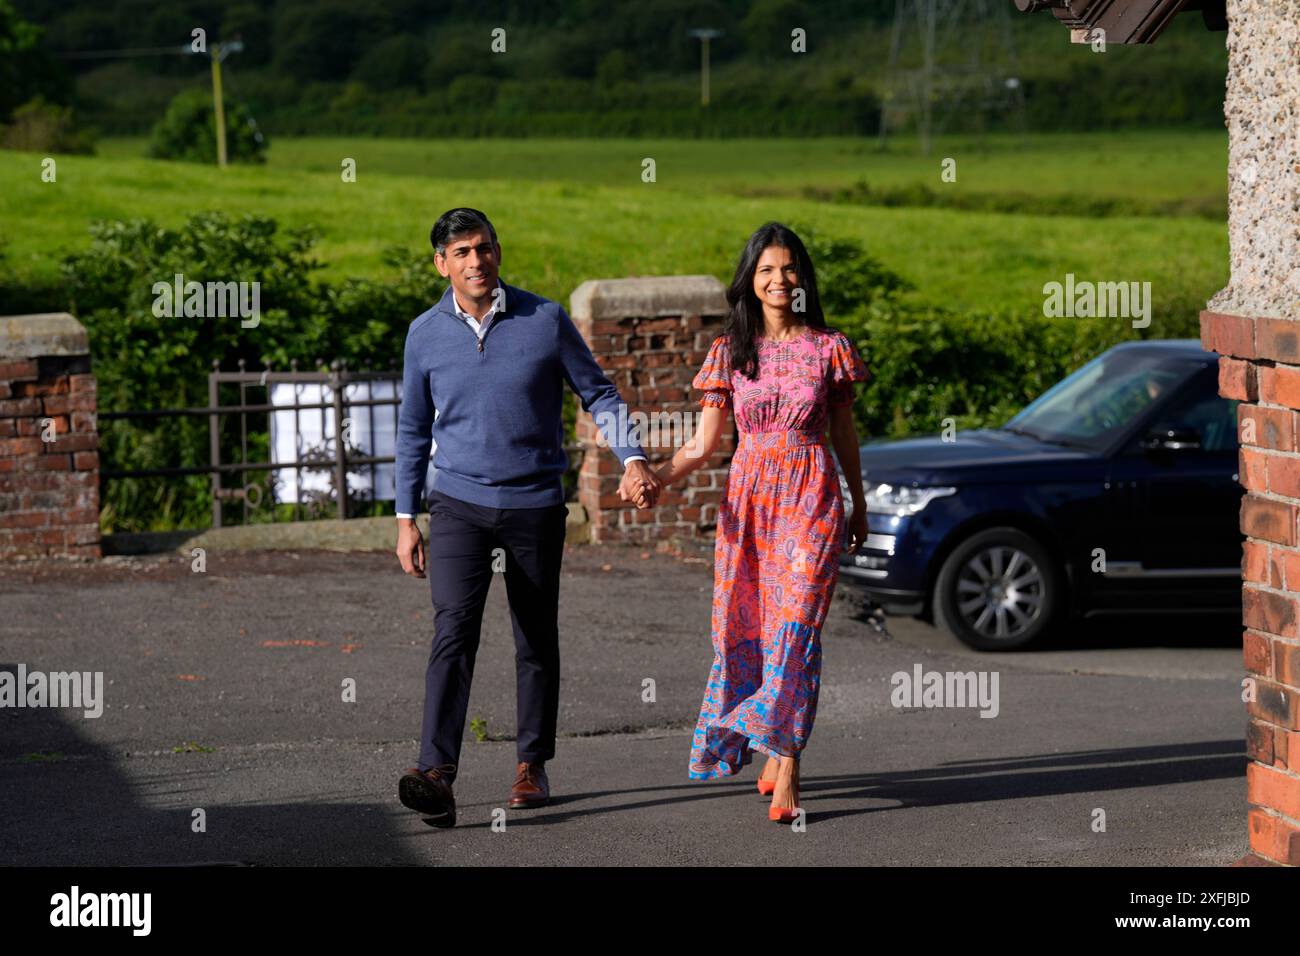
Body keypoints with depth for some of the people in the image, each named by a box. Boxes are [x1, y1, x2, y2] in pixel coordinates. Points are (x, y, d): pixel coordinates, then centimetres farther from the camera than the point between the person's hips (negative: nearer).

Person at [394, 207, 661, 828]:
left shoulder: (546, 321, -3)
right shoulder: (426, 334, 2)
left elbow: (598, 394, 4)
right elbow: (414, 429, 12)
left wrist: (631, 459, -12)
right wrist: (406, 518, 10)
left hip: (535, 504, 0)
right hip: (460, 504, 0)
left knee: (537, 640, 9)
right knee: (454, 631, -16)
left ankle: (532, 765, 23)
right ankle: (437, 775, -26)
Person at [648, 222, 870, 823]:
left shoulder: (828, 348, 3)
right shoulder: (730, 351, 6)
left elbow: (844, 434, 13)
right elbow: (702, 444, 3)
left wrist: (860, 505, 18)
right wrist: (654, 479, -14)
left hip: (811, 502, -2)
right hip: (747, 499, 2)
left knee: (795, 626, -11)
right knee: (742, 626, 2)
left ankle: (785, 772, -10)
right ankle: (769, 752, 20)